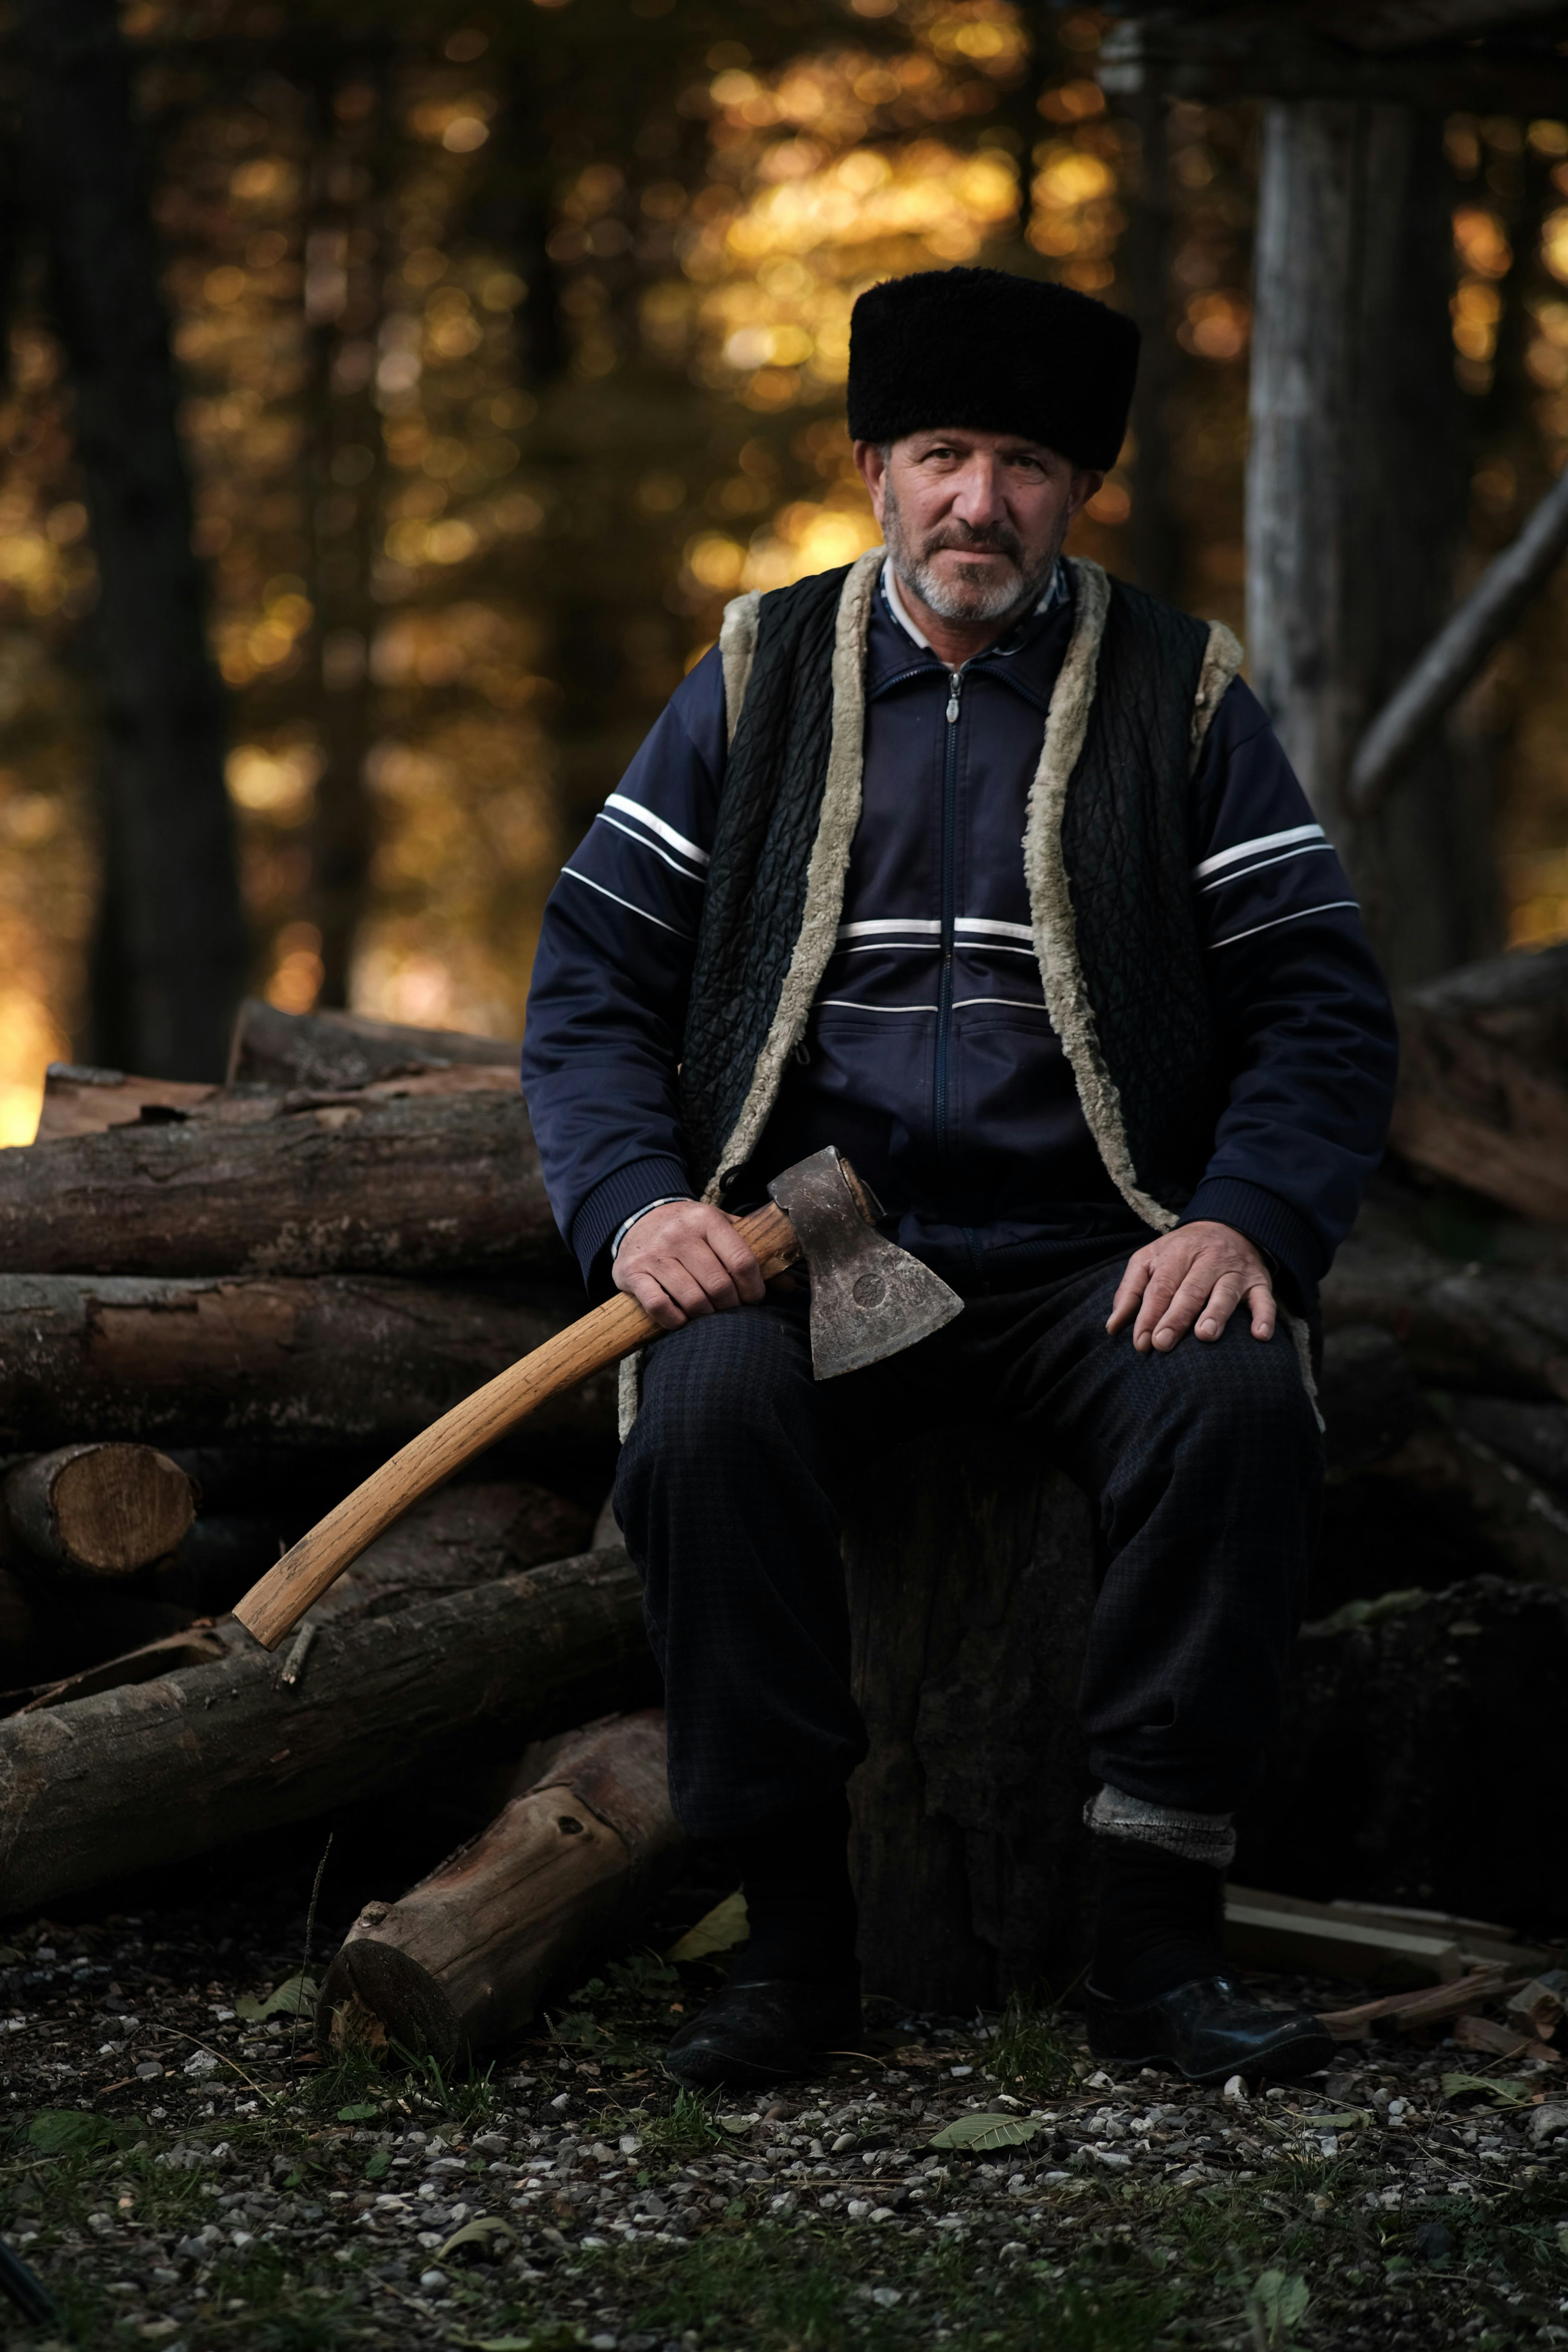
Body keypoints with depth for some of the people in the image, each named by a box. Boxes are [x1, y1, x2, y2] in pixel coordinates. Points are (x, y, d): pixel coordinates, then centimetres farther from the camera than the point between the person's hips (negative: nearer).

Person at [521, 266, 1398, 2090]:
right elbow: (592, 980, 9)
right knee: (708, 1414, -32)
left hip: (1086, 1258, 0)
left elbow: (1321, 1008, 5)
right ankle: (792, 1928, -19)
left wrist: (1248, 1219, -14)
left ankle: (1154, 1937, -21)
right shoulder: (756, 679, 11)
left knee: (1240, 1403, -31)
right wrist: (635, 1205, -9)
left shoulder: (1180, 695, 8)